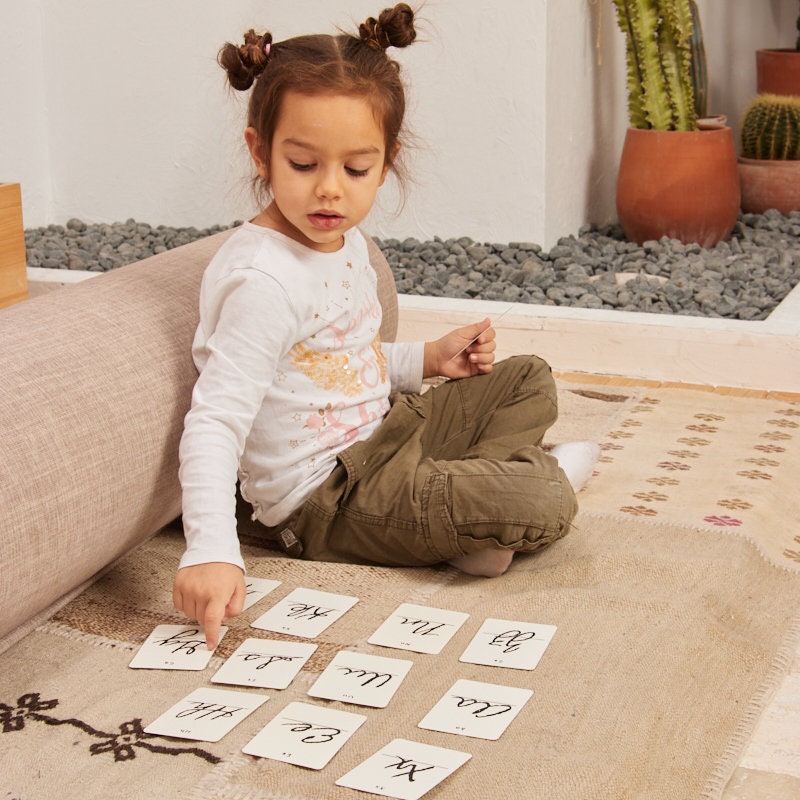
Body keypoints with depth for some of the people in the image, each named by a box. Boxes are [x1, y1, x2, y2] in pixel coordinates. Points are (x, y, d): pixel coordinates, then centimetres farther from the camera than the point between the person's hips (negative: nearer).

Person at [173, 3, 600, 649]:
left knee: (530, 382, 20)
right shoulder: (262, 279, -25)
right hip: (328, 501, -10)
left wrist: (425, 359, 7)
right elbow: (214, 424, -30)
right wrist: (210, 551, -40)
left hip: (383, 434, 10)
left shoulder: (345, 242, 5)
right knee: (542, 504, -23)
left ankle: (465, 513, 2)